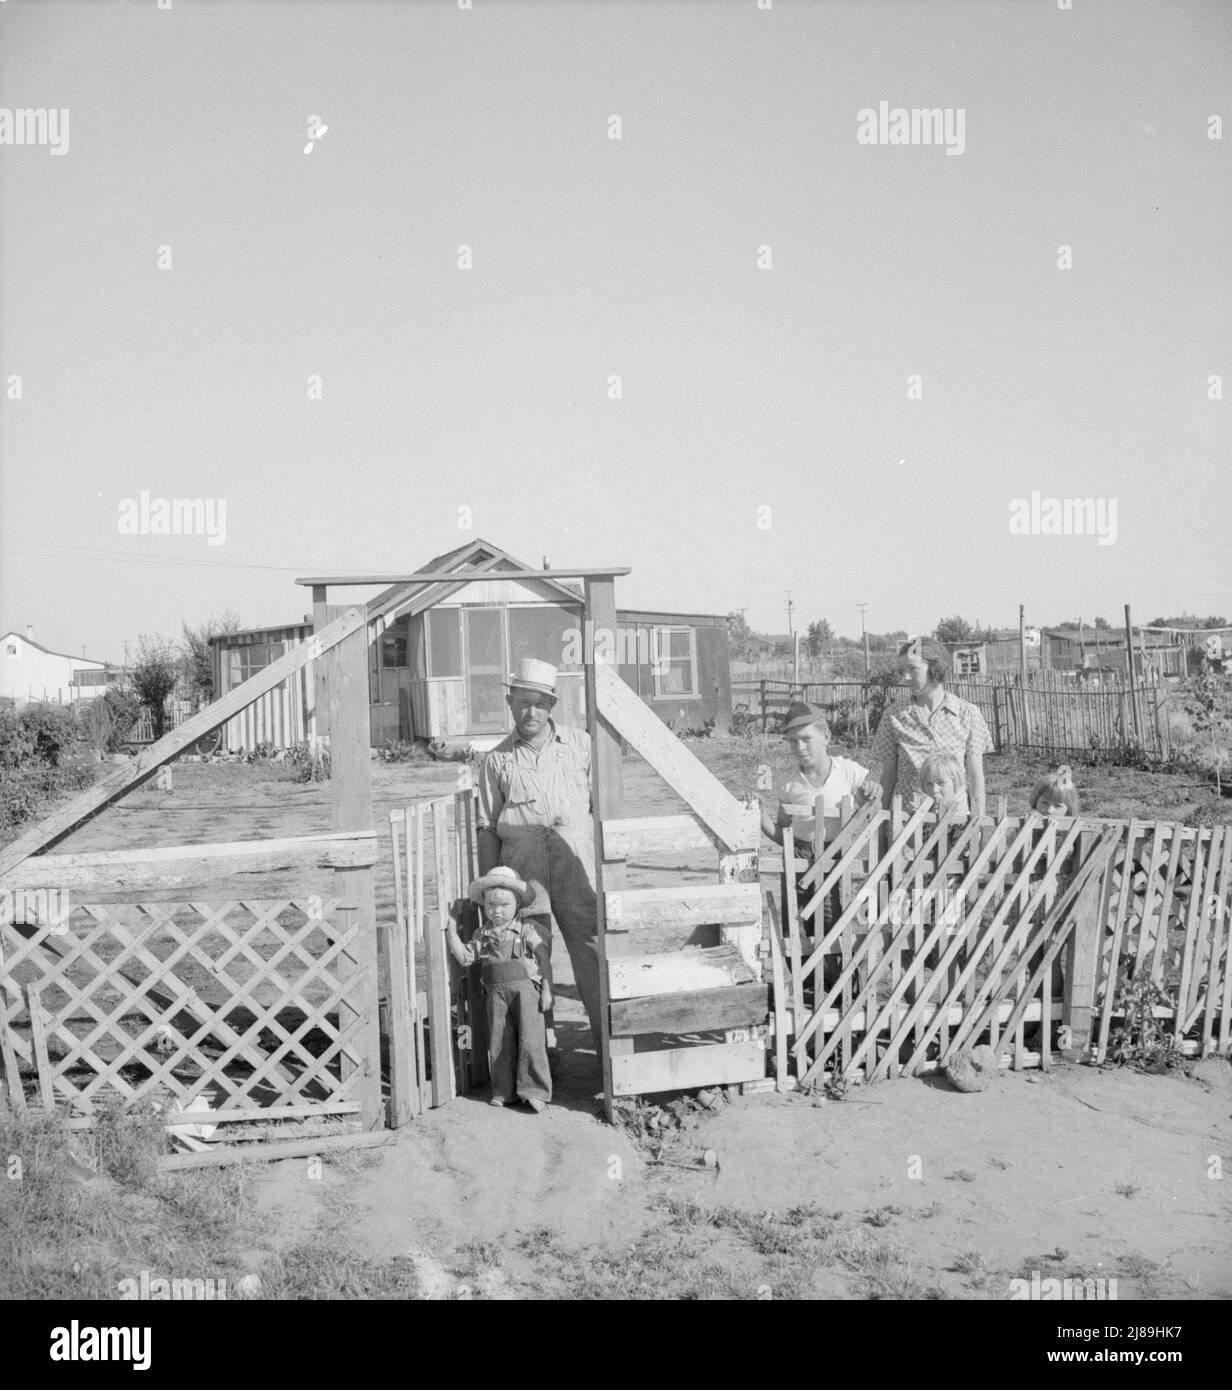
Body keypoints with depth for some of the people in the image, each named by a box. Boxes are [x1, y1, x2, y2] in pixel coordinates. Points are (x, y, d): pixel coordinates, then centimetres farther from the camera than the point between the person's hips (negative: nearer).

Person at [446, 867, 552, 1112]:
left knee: (530, 1039, -9)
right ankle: (503, 1091, 17)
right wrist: (452, 932, 0)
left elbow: (543, 960, -1)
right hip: (496, 993, 4)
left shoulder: (526, 931, 0)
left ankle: (535, 1091, -4)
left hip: (525, 989, -4)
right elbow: (465, 957, 7)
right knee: (499, 1042, 7)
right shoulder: (483, 935, 11)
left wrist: (547, 990, -6)